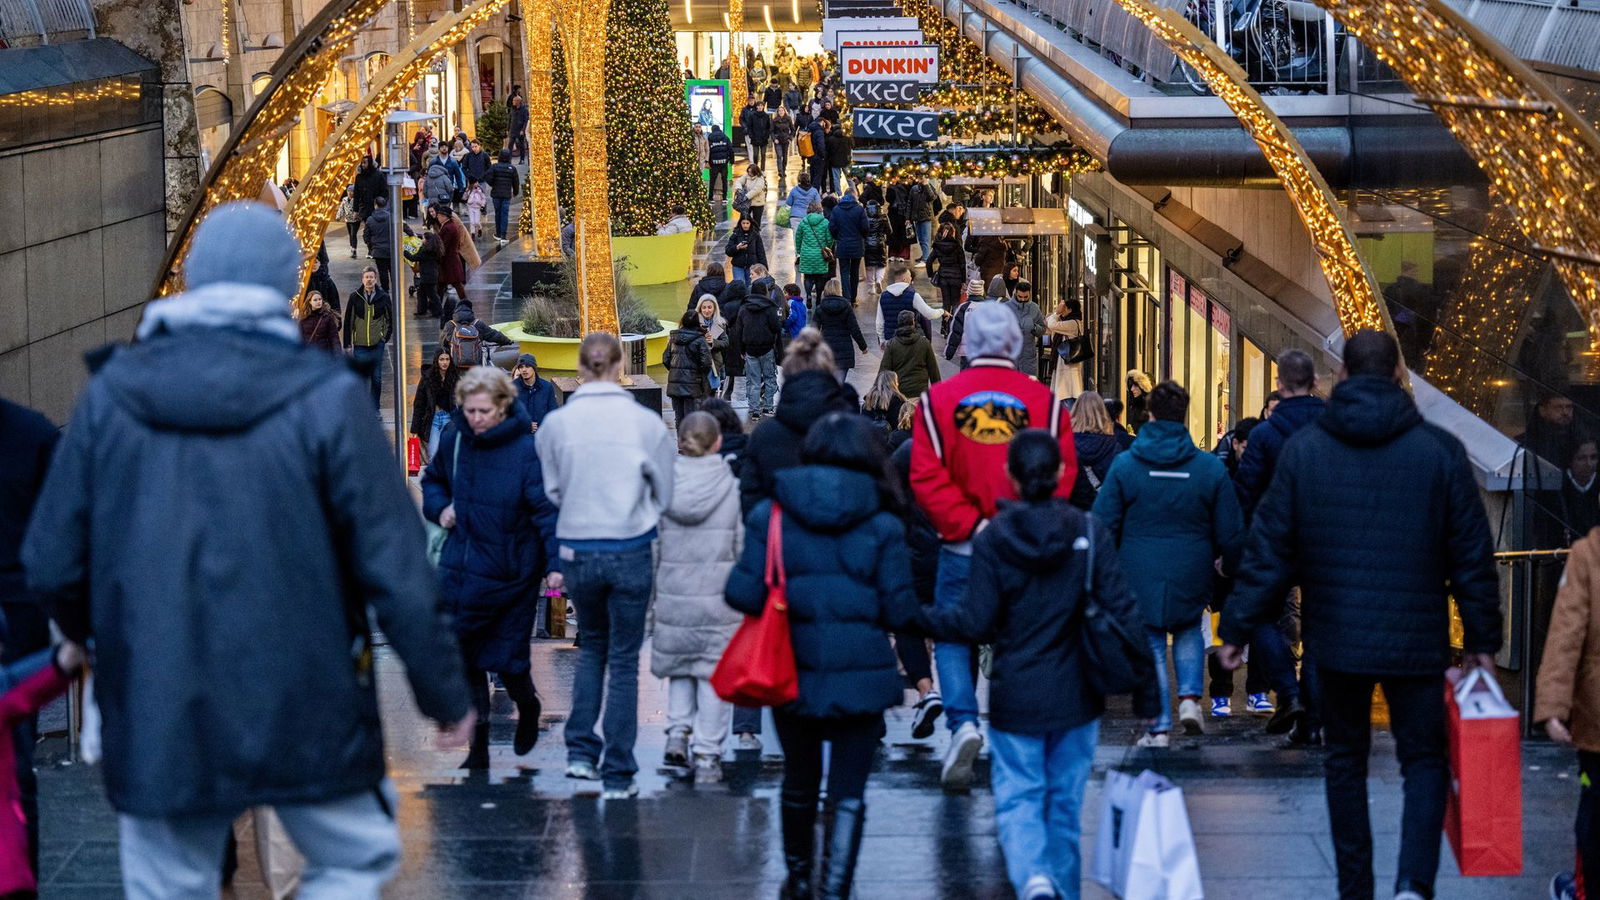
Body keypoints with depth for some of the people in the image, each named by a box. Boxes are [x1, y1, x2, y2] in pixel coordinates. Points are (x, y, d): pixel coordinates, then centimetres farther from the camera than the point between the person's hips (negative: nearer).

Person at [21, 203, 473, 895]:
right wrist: (444, 691, 2)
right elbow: (394, 570, -10)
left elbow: (52, 565, 2)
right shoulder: (326, 399, -10)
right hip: (305, 709, -2)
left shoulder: (112, 392, -1)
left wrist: (101, 640, 23)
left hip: (156, 715, 2)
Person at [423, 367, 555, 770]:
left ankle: (527, 706, 36)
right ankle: (478, 747, 14)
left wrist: (556, 561, -27)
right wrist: (439, 507, 2)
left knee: (506, 657, 1)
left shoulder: (526, 449, -15)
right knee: (463, 659, 3)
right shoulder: (453, 439, 2)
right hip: (461, 567, 5)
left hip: (510, 569, -5)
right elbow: (433, 479, 23)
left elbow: (547, 507, -17)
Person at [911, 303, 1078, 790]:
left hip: (963, 548, -1)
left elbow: (927, 476, -9)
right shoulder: (1043, 401, -1)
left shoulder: (939, 399, -2)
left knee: (952, 636, 9)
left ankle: (963, 722, -13)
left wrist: (968, 524, -9)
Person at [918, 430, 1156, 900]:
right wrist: (1144, 687, 0)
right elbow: (1123, 612, -7)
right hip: (1076, 698, 2)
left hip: (1016, 698, -2)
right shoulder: (1089, 532, -5)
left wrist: (915, 616, 3)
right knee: (1066, 800, 15)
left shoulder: (992, 539, -8)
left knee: (1018, 797, 4)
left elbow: (977, 623, -10)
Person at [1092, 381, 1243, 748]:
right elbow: (1231, 532, 2)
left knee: (1151, 648, 7)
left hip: (1139, 579, -1)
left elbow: (1104, 525, -4)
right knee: (1189, 633, 25)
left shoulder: (1124, 465, -7)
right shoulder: (1210, 468, -4)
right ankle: (1189, 697, 6)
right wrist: (1229, 565, 21)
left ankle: (1159, 727, 5)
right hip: (1190, 579, 1)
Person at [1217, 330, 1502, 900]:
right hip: (1416, 640, -1)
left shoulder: (1303, 450, -3)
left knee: (1346, 761, 16)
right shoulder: (1440, 451, -5)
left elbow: (1268, 549, -2)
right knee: (1424, 758, 9)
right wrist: (1481, 639, 7)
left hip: (1336, 639, 1)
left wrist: (1238, 627, 5)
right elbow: (1472, 554, -1)